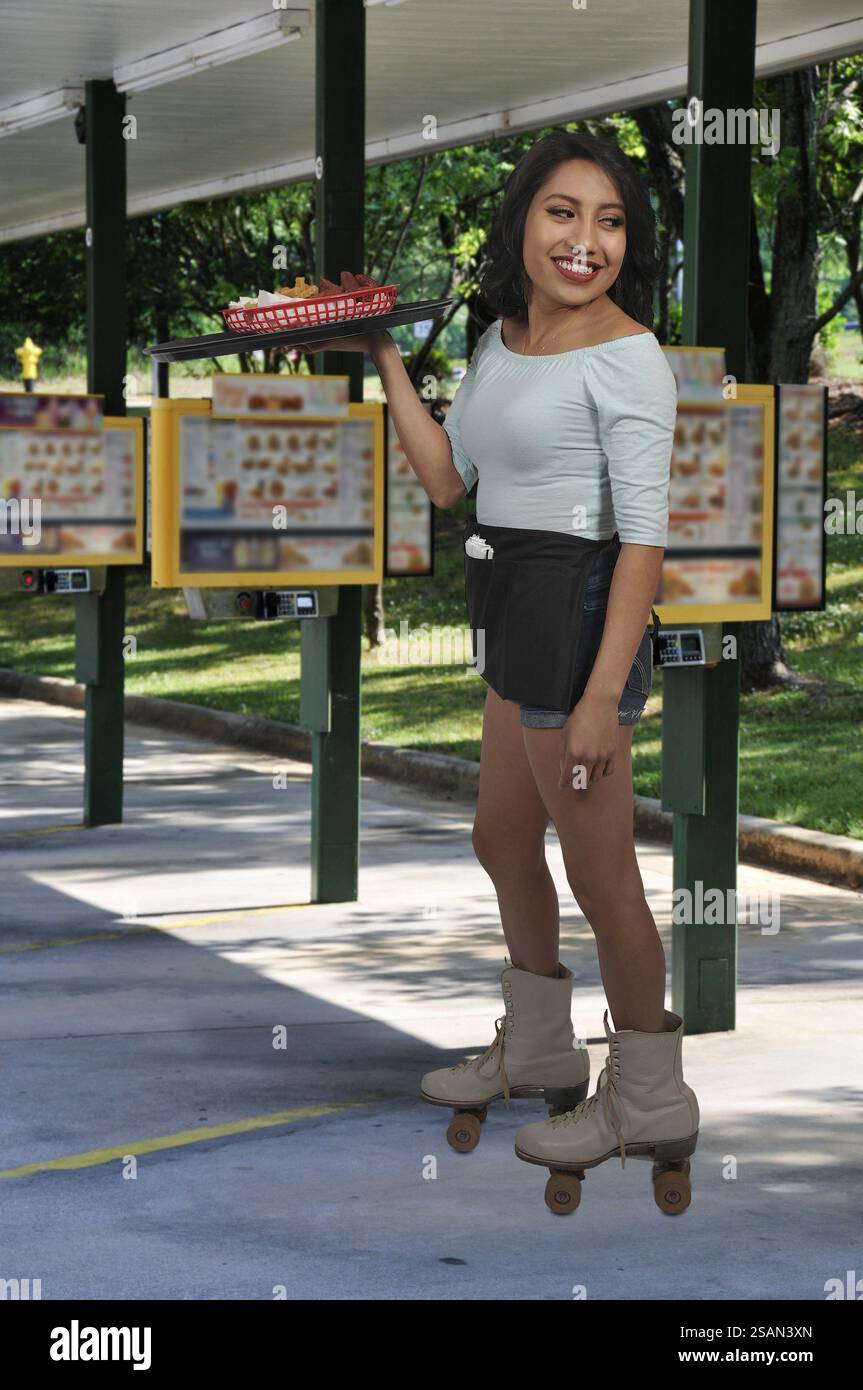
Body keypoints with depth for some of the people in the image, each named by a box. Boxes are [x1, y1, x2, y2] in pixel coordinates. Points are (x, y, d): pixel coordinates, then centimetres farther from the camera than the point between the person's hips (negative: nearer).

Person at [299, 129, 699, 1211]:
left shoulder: (625, 355, -17)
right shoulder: (501, 338, 9)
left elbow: (644, 532, -20)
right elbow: (446, 481, 13)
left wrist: (604, 693, -24)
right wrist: (385, 361, 10)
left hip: (582, 618, -9)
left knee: (599, 875, 2)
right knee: (502, 842, 22)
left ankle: (649, 1104, 17)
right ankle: (536, 1055, 41)